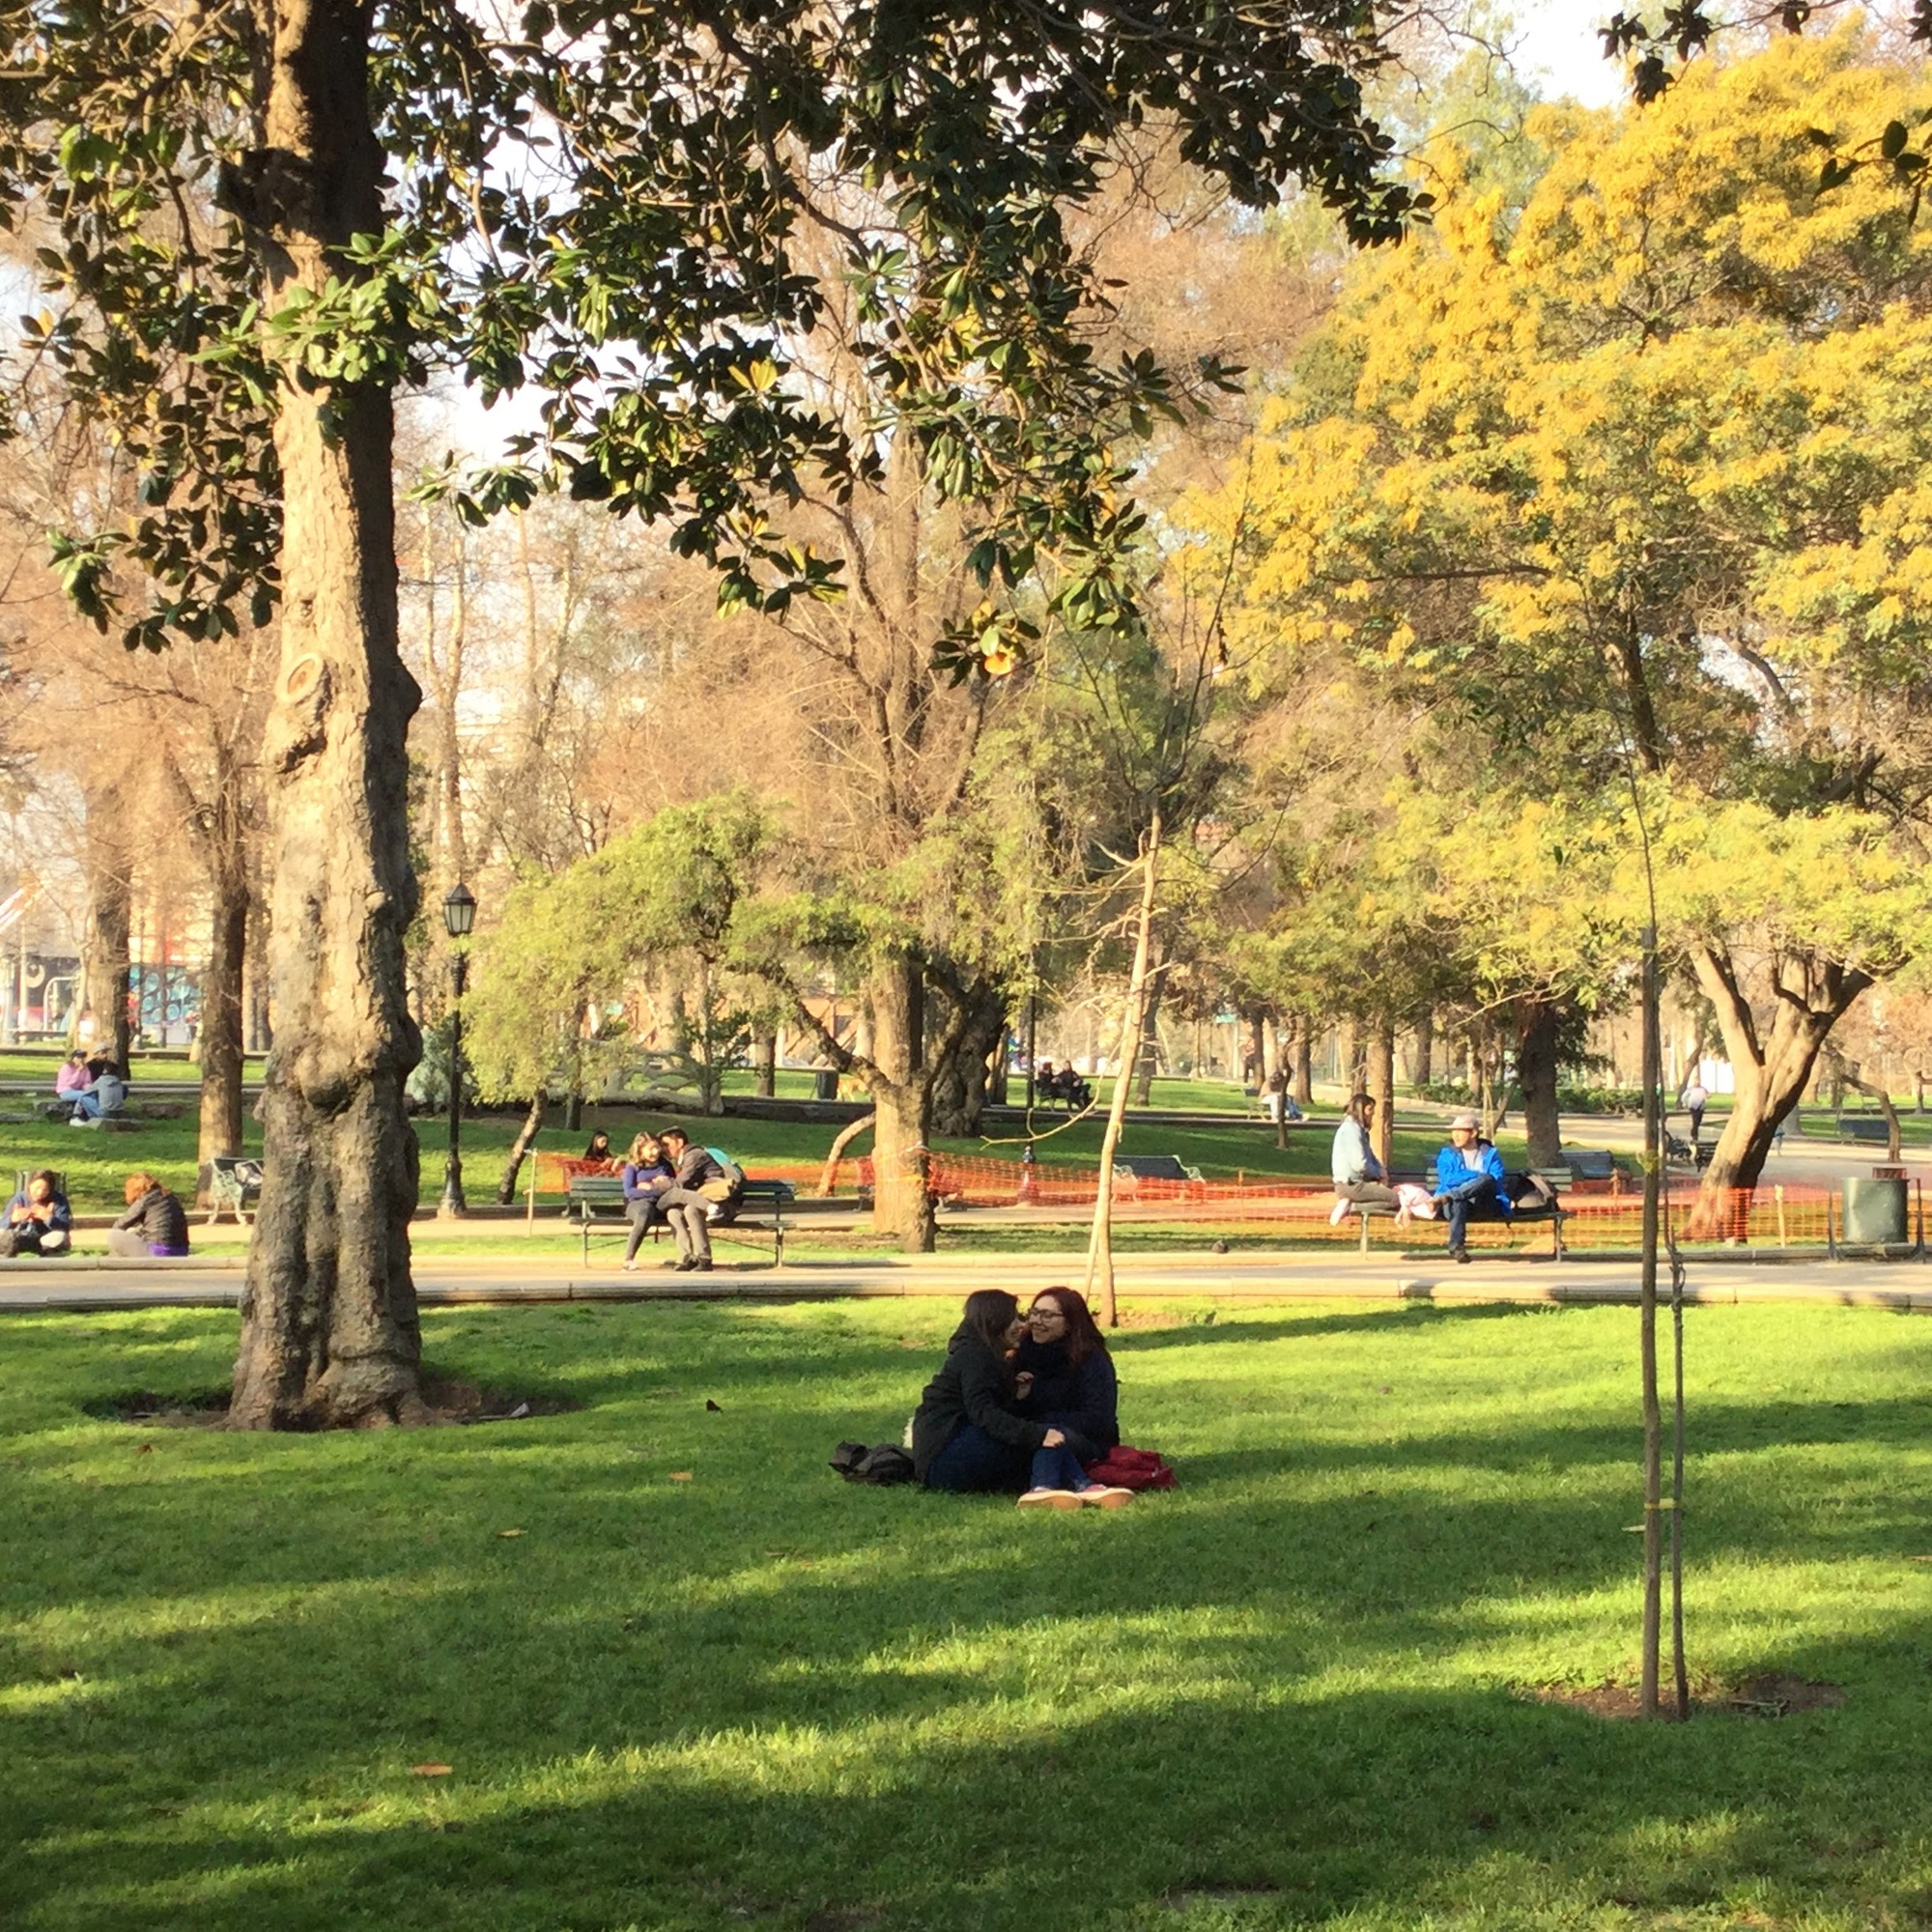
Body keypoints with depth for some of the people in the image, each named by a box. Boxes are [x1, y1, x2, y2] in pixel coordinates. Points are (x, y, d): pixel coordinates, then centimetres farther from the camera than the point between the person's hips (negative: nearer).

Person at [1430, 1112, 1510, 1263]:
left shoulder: (1490, 1154, 16)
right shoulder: (1447, 1155, 16)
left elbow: (1496, 1179, -1)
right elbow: (1448, 1180, -3)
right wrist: (1477, 1175, -5)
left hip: (1486, 1207, 0)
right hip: (1457, 1204, 0)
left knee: (1486, 1180, -33)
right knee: (1458, 1201, -39)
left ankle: (1444, 1197, -46)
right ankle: (1456, 1246, -52)